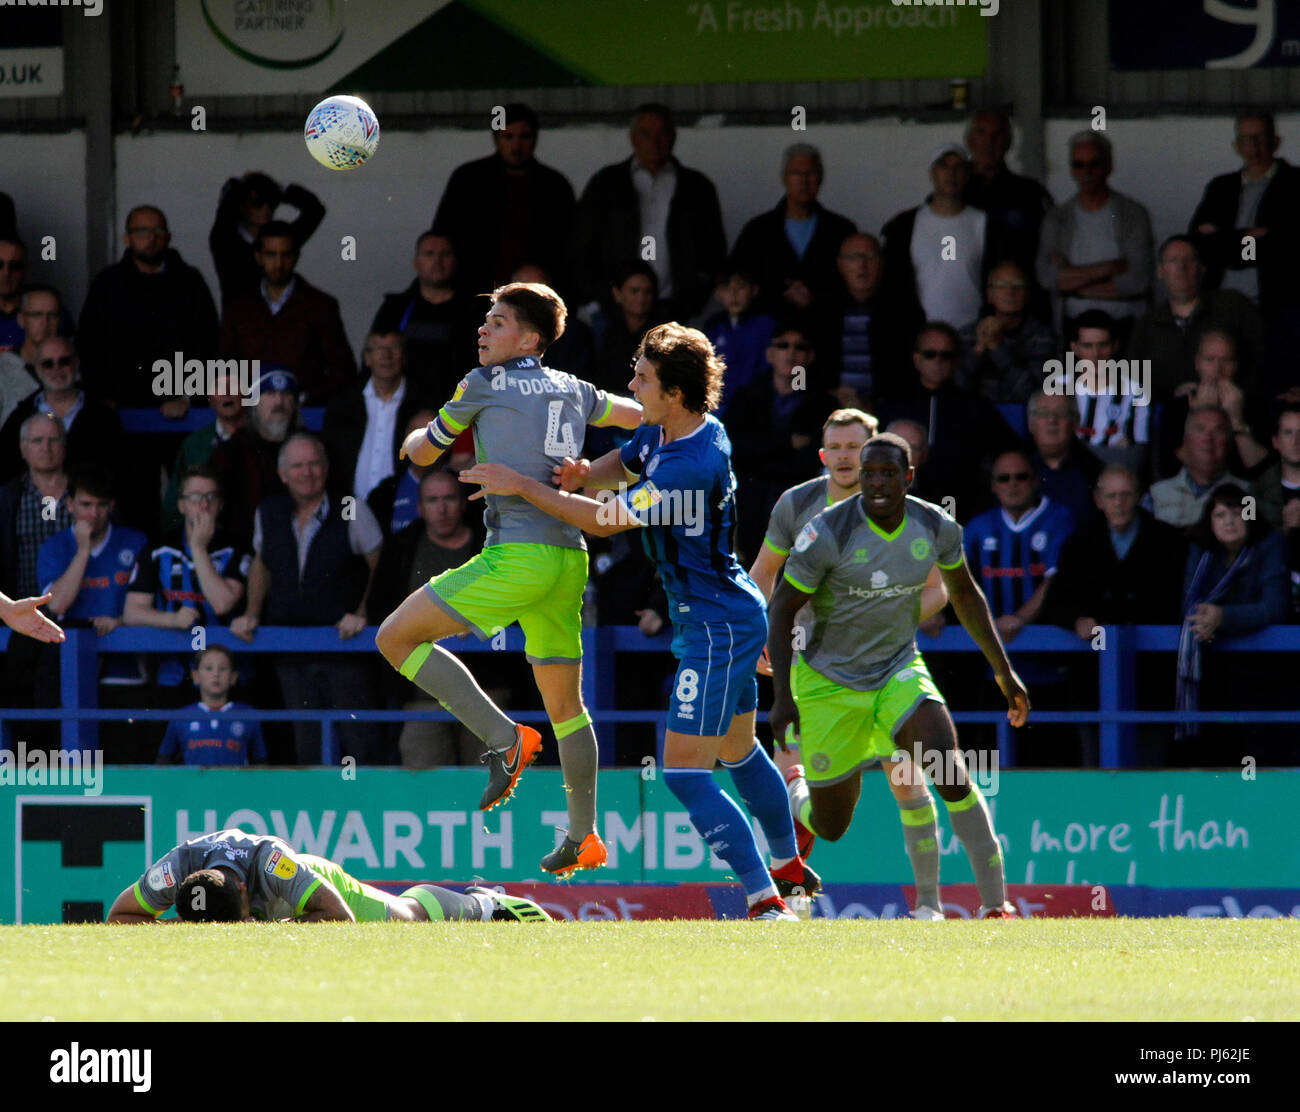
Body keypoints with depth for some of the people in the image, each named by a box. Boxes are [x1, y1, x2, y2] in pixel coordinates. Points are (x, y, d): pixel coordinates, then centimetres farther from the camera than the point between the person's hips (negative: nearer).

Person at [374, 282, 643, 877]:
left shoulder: (484, 384, 1)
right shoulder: (574, 391, 16)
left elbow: (422, 452, 14)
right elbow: (647, 416, 30)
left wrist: (416, 439, 37)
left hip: (517, 555, -7)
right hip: (568, 558, 8)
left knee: (396, 638, -4)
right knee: (565, 703, 18)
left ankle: (504, 736, -13)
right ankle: (584, 836, 22)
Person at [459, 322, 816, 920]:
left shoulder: (692, 464, -28)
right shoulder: (660, 432, 2)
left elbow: (606, 519, -23)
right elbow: (622, 465, 21)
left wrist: (522, 486, -15)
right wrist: (585, 472, -4)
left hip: (716, 625, -11)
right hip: (730, 618, 11)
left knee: (683, 770, -13)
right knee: (738, 751, 26)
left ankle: (767, 900, -13)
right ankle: (789, 866, 44)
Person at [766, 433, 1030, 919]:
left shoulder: (936, 529, -8)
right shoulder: (828, 533, -21)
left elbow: (964, 594, 11)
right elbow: (782, 608, -12)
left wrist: (1004, 671, 11)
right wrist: (782, 695, -19)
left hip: (899, 669, 2)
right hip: (829, 683, -2)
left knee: (949, 772, -25)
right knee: (830, 827, 5)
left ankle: (995, 901, -20)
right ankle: (791, 779, 43)